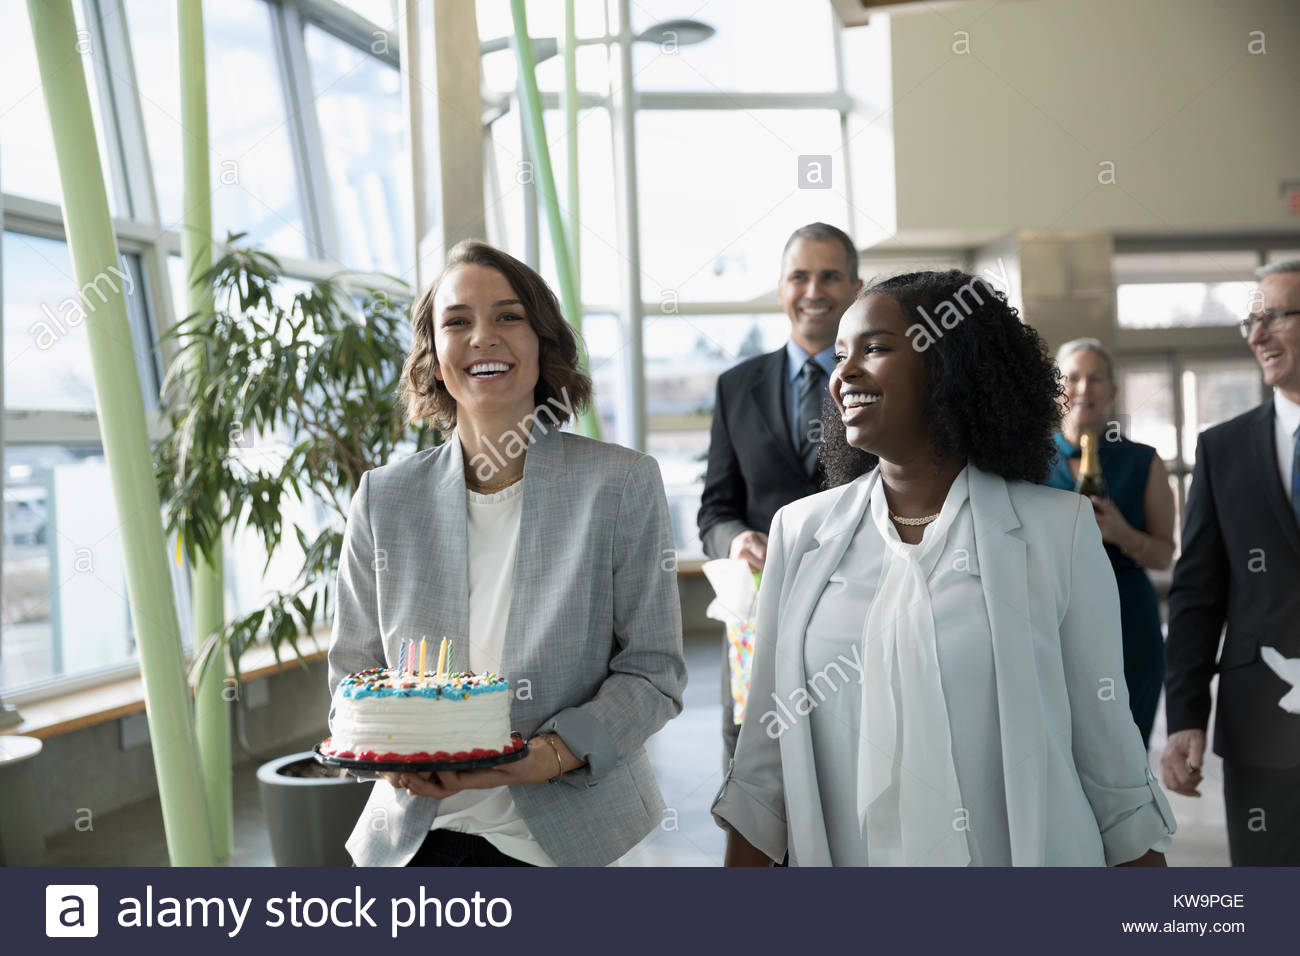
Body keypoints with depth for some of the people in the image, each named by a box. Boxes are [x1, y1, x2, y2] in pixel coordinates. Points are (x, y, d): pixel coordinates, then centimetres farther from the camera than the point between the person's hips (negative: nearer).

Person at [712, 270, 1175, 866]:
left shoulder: (1057, 529, -6)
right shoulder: (801, 531, 1)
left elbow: (1108, 748, -3)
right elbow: (765, 753, 3)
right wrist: (739, 868, 0)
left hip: (1025, 855, -2)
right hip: (844, 858, 3)